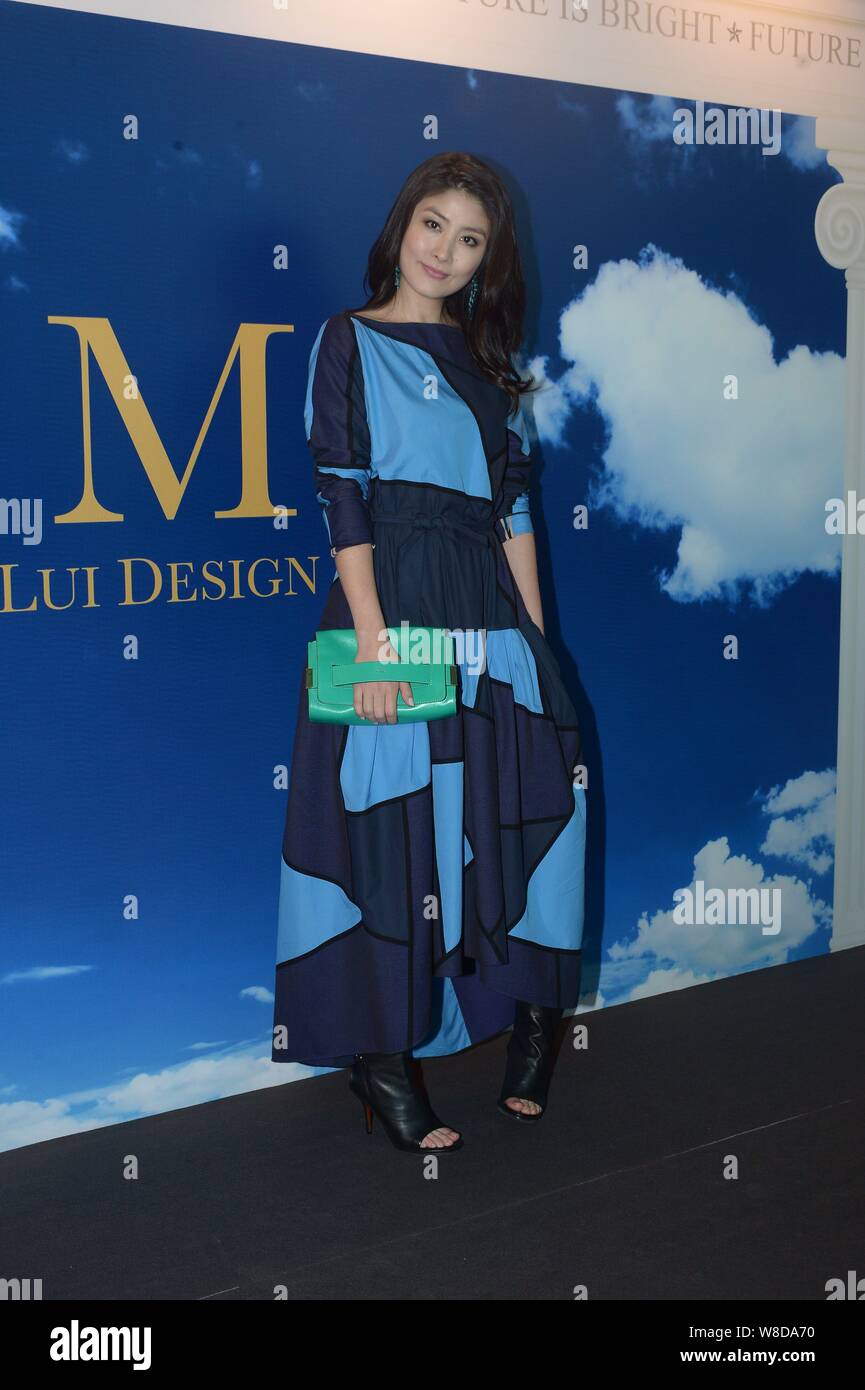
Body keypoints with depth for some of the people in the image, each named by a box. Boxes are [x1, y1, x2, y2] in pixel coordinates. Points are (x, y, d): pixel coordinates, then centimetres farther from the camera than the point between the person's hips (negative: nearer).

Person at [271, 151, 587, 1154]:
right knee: (391, 822, -2)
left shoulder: (483, 360, 18)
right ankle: (378, 1054, 11)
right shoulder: (350, 341, 2)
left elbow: (514, 503, 15)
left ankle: (530, 1015, 17)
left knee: (528, 803, 0)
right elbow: (343, 498, -8)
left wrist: (534, 635, 7)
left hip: (488, 616, 6)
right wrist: (372, 642, -16)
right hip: (394, 604, -5)